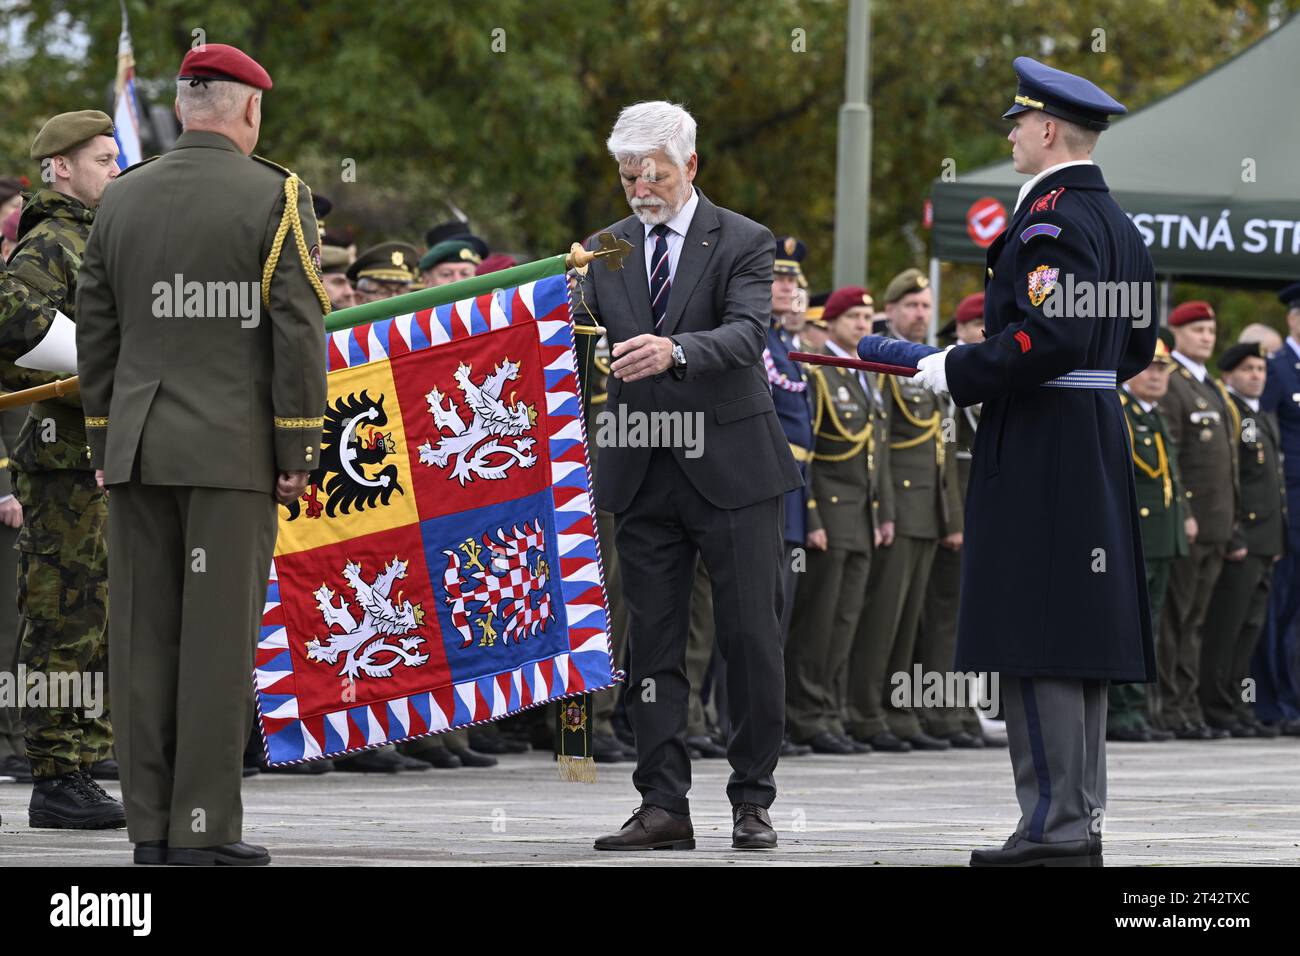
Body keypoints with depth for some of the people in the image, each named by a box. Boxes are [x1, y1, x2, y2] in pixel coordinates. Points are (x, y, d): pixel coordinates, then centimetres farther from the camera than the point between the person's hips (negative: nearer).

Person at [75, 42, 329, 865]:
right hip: (232, 452, -5)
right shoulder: (275, 199, -6)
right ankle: (205, 827, -4)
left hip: (137, 450, 5)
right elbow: (298, 333, -10)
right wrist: (298, 453, -5)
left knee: (144, 637, 6)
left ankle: (150, 822, 7)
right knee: (219, 638, -3)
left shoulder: (123, 198, 9)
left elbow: (96, 329, 11)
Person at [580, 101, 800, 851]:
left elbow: (747, 334, -19)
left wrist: (675, 352, -37)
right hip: (643, 473, 4)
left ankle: (753, 800, 7)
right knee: (653, 642, 3)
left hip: (731, 469, -4)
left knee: (753, 637, -1)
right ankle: (664, 804, 5)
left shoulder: (744, 243, -3)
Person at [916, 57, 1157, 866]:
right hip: (1100, 445, 10)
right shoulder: (1118, 221, 15)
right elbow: (1140, 346, 20)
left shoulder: (1052, 220, -15)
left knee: (1034, 642, -8)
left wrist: (958, 371, -16)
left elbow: (1051, 336, -26)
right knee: (1082, 635, 11)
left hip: (1038, 451, -10)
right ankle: (1084, 817, 14)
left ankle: (1055, 825, -10)